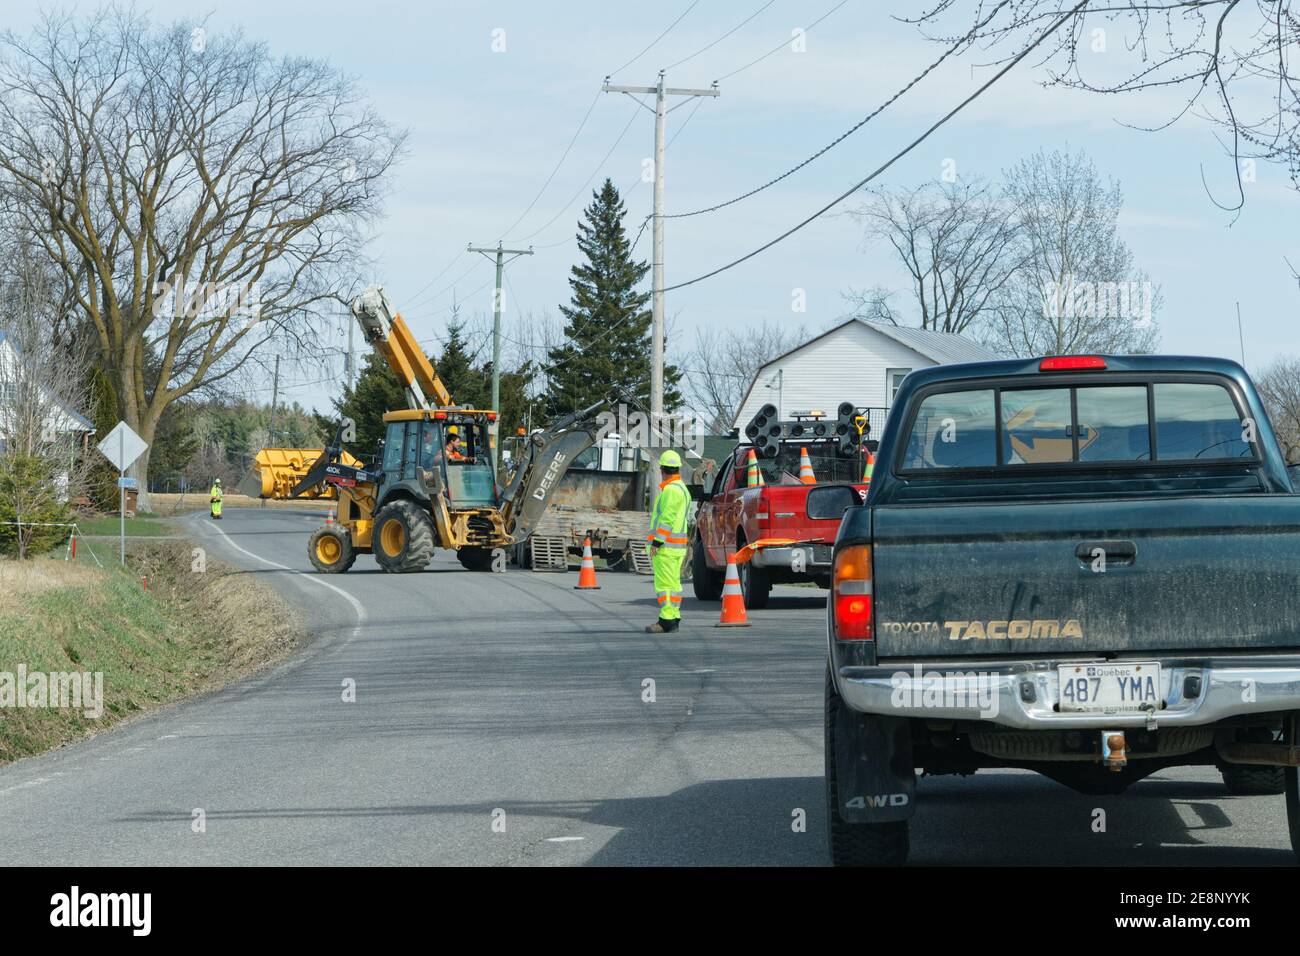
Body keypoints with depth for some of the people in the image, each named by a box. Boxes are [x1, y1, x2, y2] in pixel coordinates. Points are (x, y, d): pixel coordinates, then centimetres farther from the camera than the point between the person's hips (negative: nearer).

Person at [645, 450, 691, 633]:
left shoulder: (671, 490, -15)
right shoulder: (682, 489, 18)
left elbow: (667, 519, -20)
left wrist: (656, 542, -20)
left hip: (666, 545, -10)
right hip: (678, 545, 10)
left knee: (664, 583, -10)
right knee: (673, 583, 13)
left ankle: (666, 620, -13)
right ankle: (674, 618, 16)